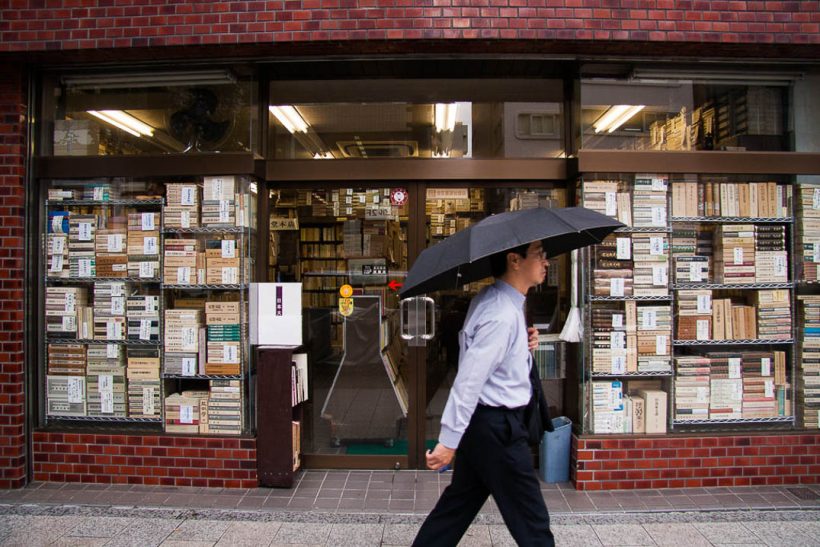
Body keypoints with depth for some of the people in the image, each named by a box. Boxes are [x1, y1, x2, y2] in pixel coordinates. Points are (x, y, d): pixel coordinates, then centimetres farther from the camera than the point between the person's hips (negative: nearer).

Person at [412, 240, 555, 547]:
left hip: (481, 421, 10)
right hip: (497, 427, -10)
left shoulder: (489, 300, 7)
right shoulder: (502, 314, -24)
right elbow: (469, 379, -26)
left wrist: (524, 345, 2)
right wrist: (449, 441, -24)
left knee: (459, 504, 20)